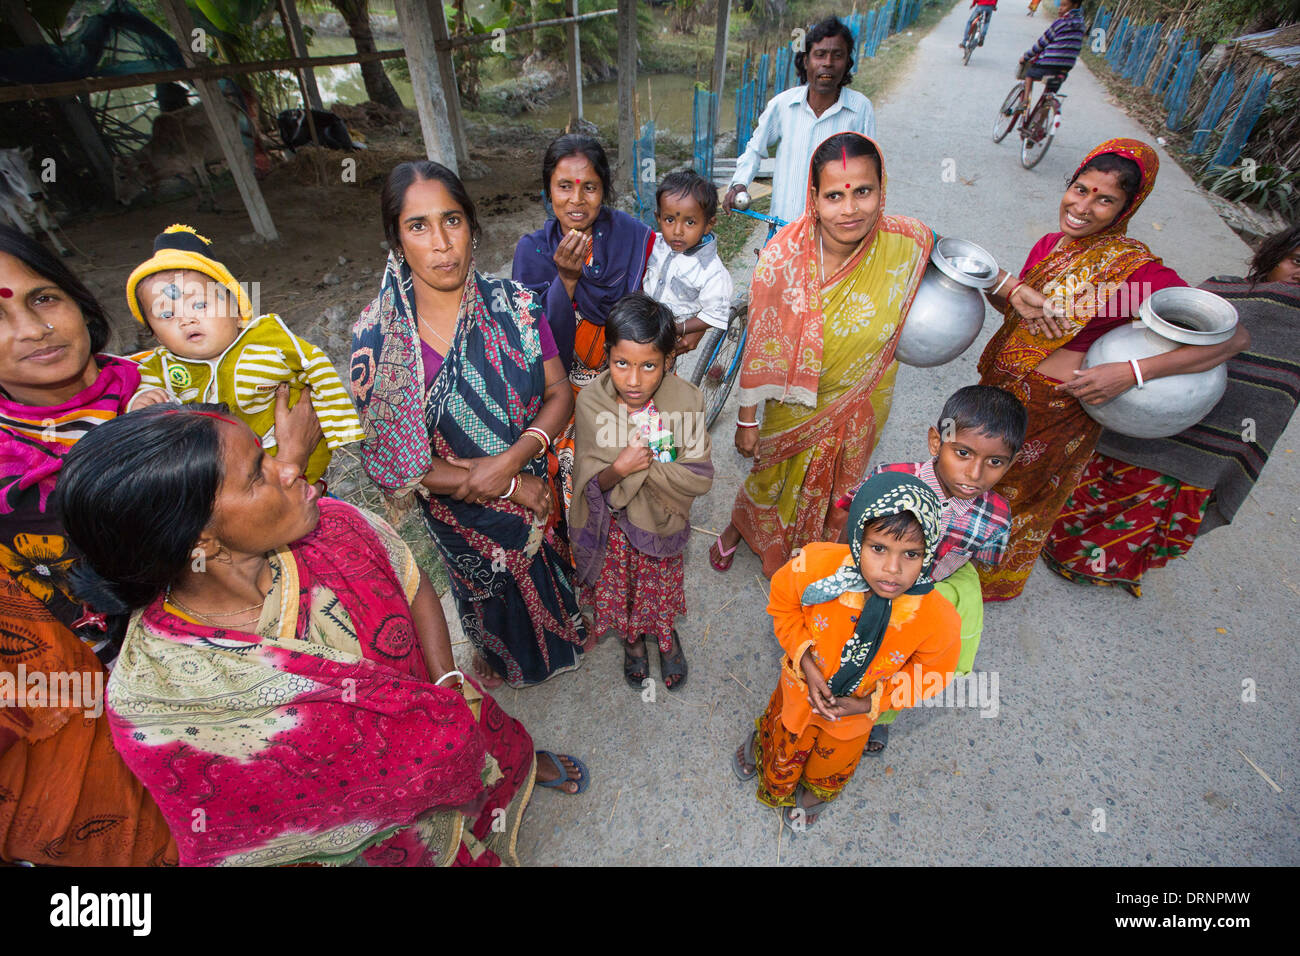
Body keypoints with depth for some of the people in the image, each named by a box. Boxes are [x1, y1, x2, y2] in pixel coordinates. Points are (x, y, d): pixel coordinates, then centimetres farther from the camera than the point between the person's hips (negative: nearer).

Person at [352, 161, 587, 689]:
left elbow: (558, 393, -9)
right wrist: (511, 487, -21)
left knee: (554, 572, 27)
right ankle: (503, 658, 62)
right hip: (461, 512, -1)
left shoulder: (514, 303, -14)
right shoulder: (377, 334, -20)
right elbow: (387, 459, -18)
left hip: (538, 481, 2)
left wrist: (509, 460, -26)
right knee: (492, 594, 27)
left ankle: (565, 631, 63)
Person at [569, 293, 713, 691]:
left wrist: (646, 464, -30)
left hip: (661, 519, 0)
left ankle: (666, 635, 55)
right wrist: (620, 468, -38)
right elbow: (590, 483, -18)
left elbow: (699, 477, -21)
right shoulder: (591, 402, -22)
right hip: (610, 524, 0)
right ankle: (631, 640, 54)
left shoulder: (685, 399, -23)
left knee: (662, 583, 23)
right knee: (619, 586, 22)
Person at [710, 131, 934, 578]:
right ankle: (739, 526, 59)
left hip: (859, 407, 2)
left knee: (836, 491, 24)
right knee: (772, 478, 23)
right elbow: (760, 346, -16)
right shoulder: (782, 257, -26)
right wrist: (747, 419, -9)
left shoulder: (906, 243, -21)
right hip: (791, 405, -1)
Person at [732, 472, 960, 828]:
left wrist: (868, 703, -21)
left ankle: (813, 795, 72)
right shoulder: (816, 565, -38)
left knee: (829, 771, 35)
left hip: (853, 717, 1)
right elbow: (783, 604, -14)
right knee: (782, 753, 34)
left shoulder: (937, 619, -37)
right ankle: (761, 740, 72)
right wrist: (805, 660, -23)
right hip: (801, 688, 0)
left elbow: (929, 676, -14)